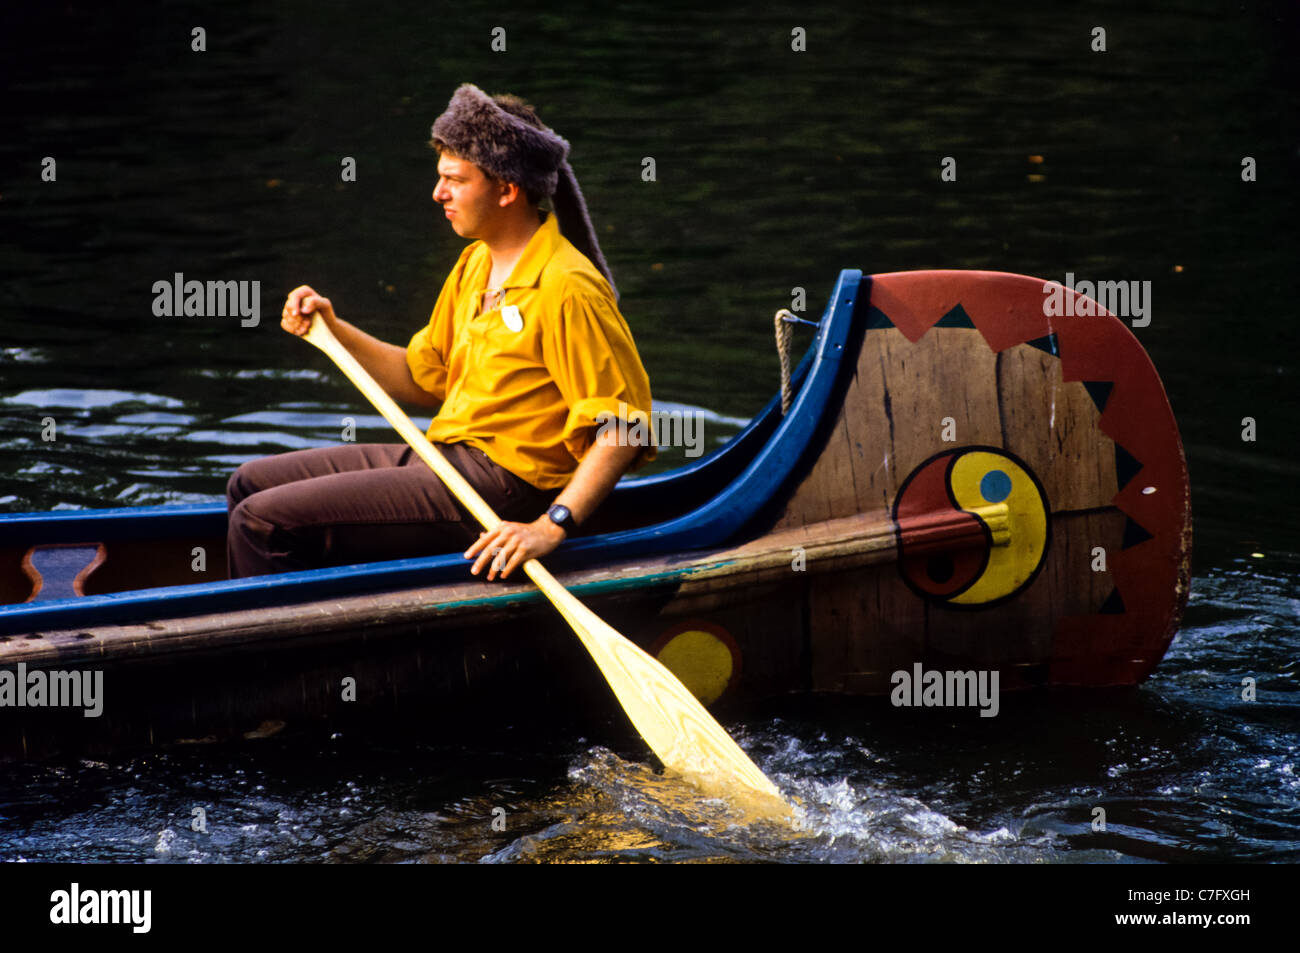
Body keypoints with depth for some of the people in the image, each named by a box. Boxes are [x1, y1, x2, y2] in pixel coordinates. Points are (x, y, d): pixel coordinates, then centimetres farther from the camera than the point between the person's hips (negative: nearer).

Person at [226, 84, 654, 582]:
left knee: (263, 522, -16)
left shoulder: (567, 288, -17)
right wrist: (333, 329, 9)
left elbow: (625, 428, -21)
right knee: (250, 484, 14)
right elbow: (423, 380, 22)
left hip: (498, 492, -10)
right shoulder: (475, 265, 13)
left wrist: (551, 526, -30)